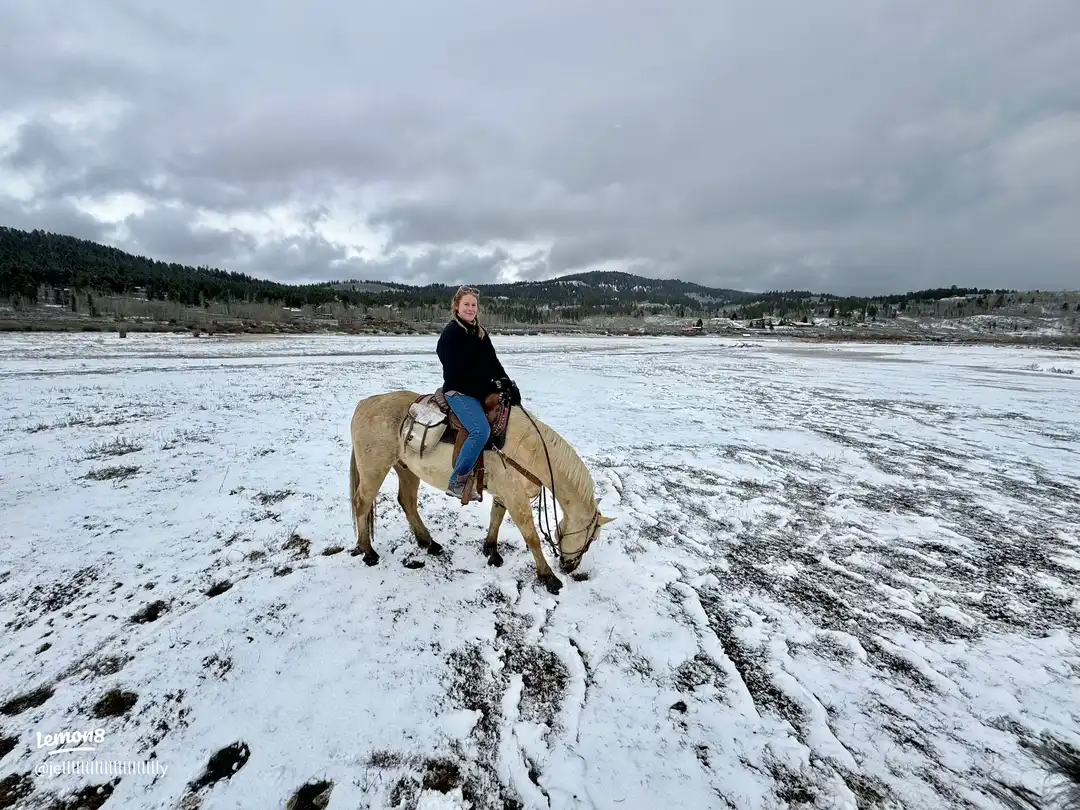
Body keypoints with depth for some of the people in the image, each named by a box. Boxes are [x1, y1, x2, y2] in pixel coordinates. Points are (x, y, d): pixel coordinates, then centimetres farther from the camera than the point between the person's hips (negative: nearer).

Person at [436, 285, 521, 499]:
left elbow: (493, 363, 8)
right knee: (481, 430, -28)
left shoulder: (481, 333, 13)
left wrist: (508, 384, -9)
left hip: (481, 391, 9)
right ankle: (456, 481, -19)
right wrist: (491, 387, -21)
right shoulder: (450, 333, -10)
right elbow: (459, 370, -18)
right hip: (458, 391, -9)